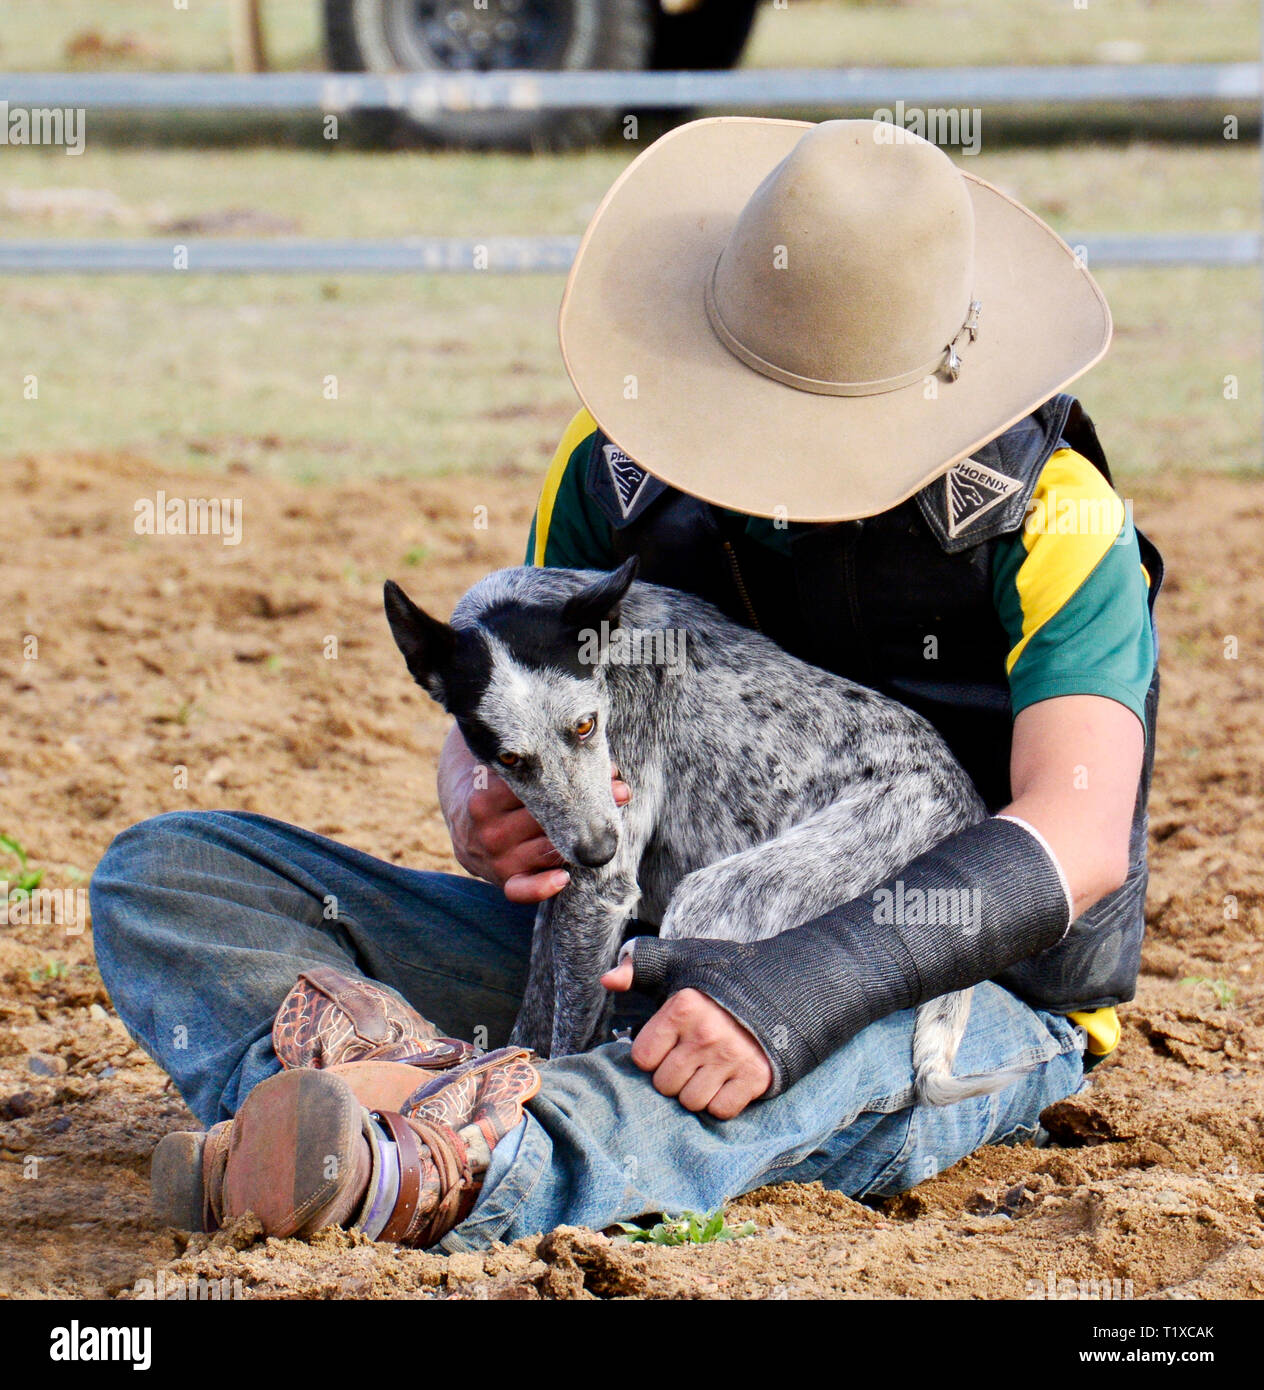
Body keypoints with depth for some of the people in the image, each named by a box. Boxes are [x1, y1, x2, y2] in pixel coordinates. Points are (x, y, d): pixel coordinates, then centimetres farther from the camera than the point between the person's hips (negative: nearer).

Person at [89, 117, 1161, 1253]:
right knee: (166, 871, -11)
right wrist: (486, 810, -21)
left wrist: (799, 993, -42)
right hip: (653, 947, 5)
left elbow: (1081, 839, -27)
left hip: (965, 997, -5)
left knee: (866, 1043, -46)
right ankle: (401, 1084, -46)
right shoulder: (626, 458, -1)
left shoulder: (1053, 519, -15)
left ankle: (460, 1170, -67)